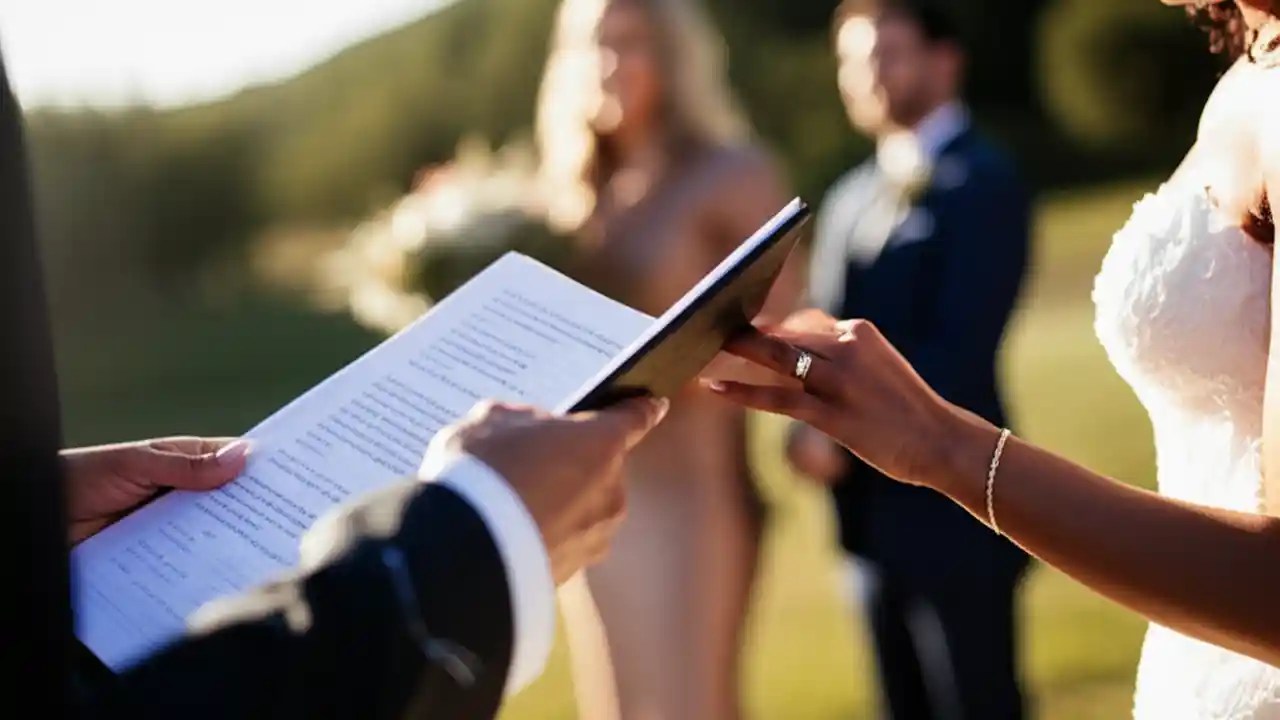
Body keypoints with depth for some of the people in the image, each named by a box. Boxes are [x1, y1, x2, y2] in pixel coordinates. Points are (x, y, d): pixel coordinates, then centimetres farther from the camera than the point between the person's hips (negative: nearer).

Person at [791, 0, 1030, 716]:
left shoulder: (984, 180, -9)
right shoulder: (853, 195, 16)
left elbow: (959, 349, -18)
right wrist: (812, 425, -5)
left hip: (950, 501, -8)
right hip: (875, 502, 8)